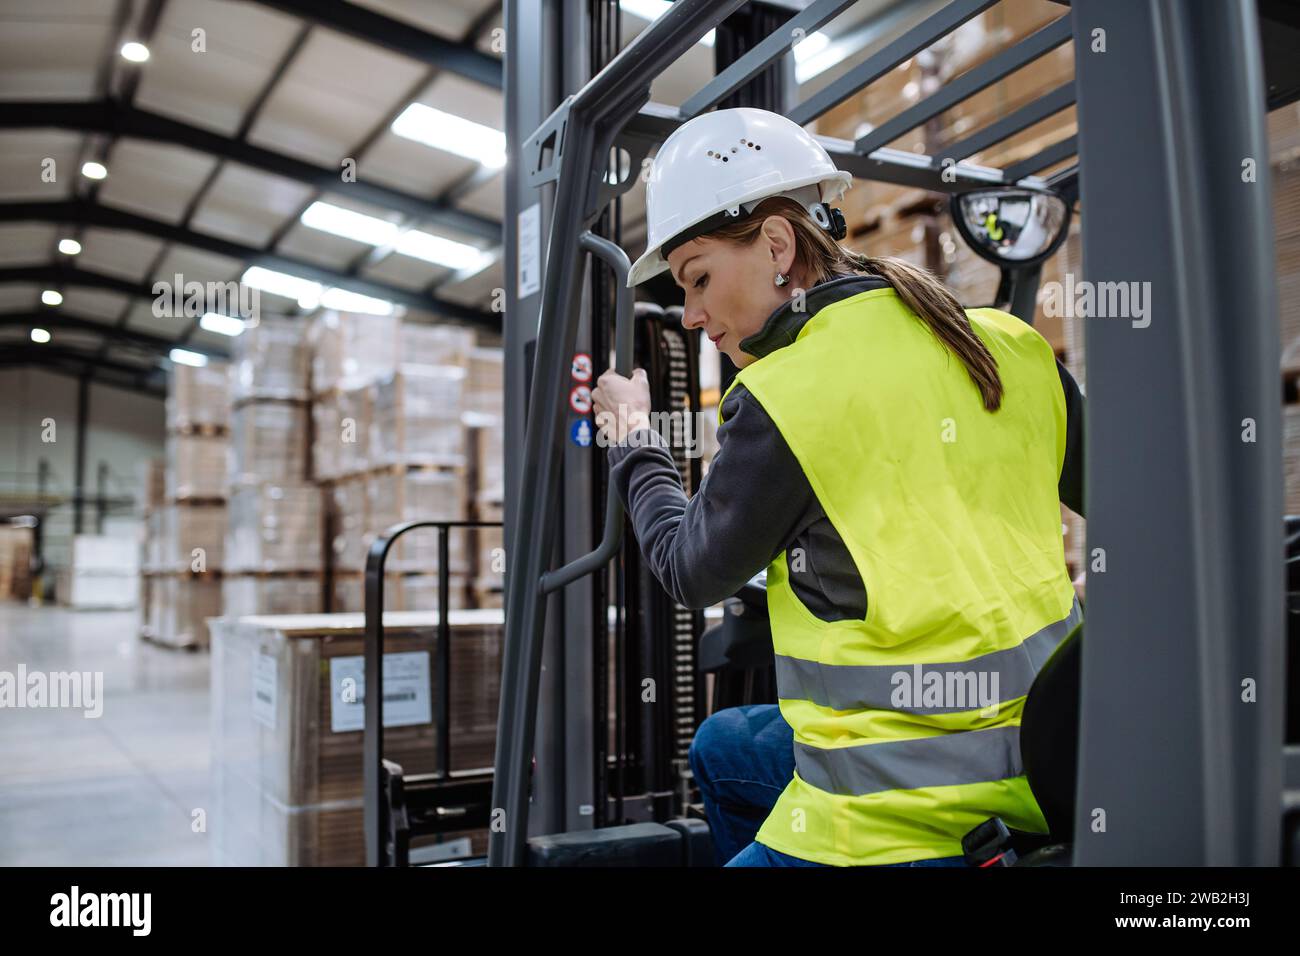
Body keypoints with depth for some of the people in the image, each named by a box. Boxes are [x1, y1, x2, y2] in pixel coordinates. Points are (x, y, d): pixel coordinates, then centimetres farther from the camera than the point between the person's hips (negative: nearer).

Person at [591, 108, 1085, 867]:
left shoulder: (786, 399, -17)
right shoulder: (1009, 347, 0)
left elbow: (694, 573, -2)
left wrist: (633, 441, 12)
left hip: (901, 809, -7)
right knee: (721, 748, 27)